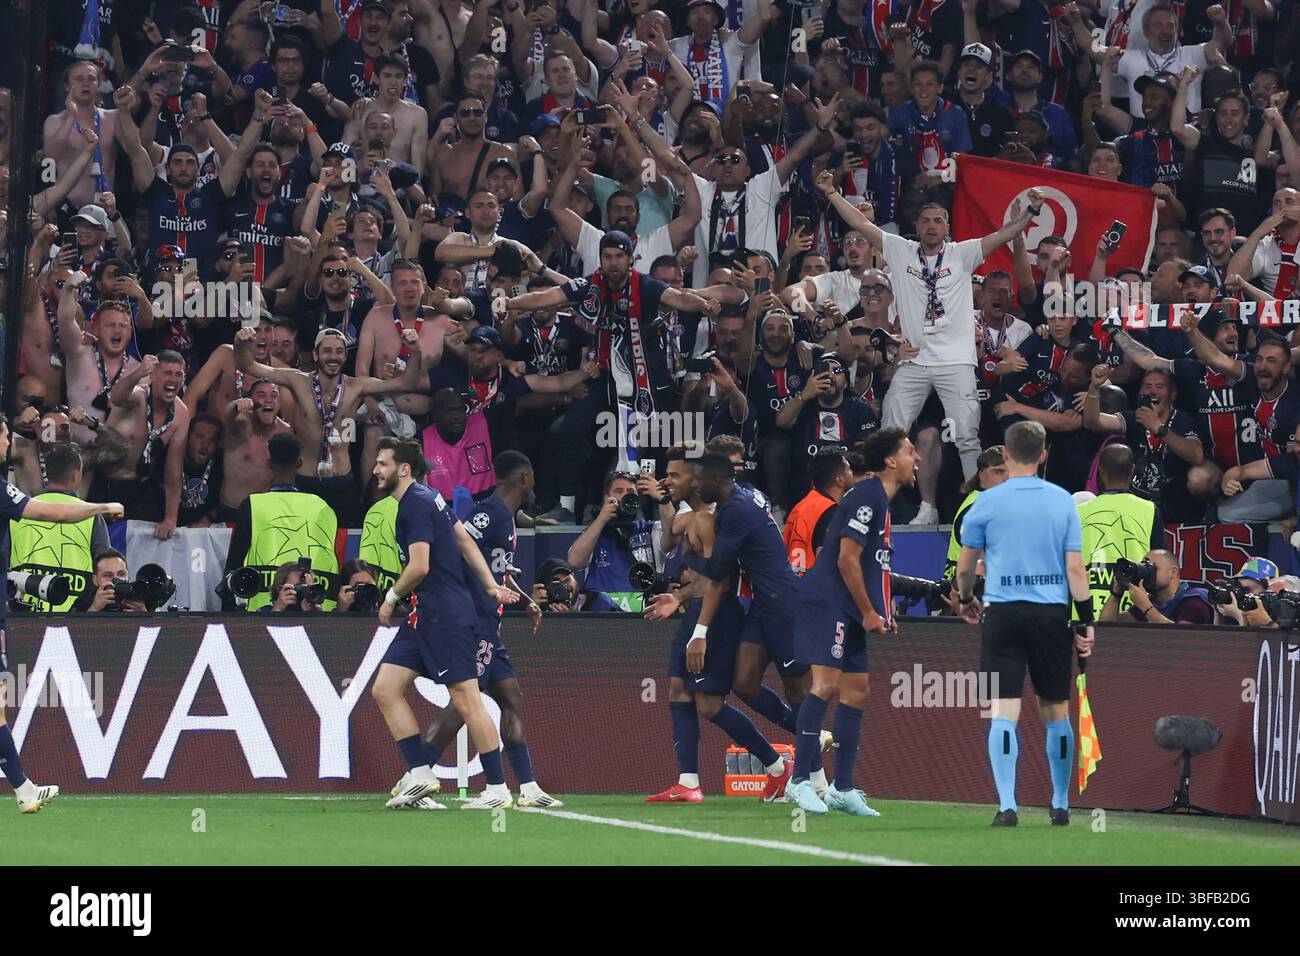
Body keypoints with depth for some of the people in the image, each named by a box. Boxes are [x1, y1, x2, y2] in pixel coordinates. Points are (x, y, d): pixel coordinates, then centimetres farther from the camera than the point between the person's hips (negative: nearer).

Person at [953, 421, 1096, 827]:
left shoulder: (986, 503, -1)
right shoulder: (1063, 501, 3)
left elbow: (965, 566, 9)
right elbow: (1075, 568, 0)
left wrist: (965, 599, 28)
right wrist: (1086, 621, 5)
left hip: (1003, 614, -2)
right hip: (1052, 612, 2)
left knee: (1004, 712, -5)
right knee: (1056, 711, 12)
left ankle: (1007, 805, -15)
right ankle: (1061, 805, 18)